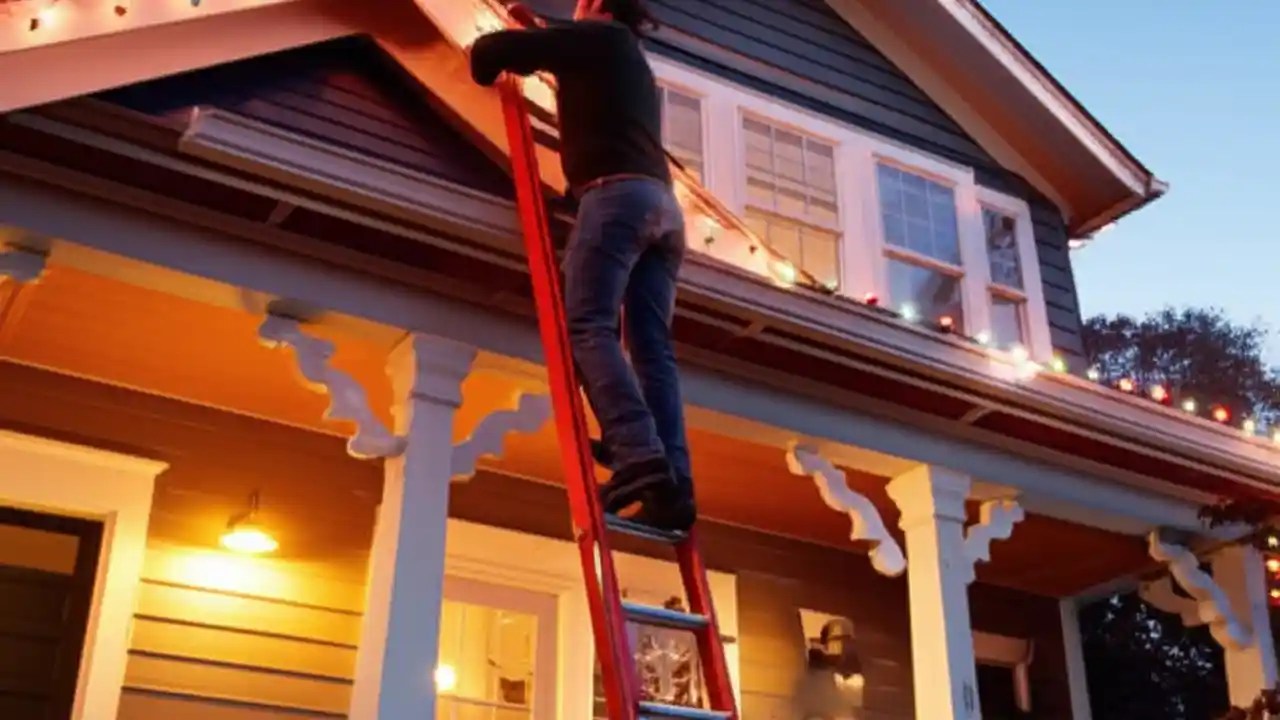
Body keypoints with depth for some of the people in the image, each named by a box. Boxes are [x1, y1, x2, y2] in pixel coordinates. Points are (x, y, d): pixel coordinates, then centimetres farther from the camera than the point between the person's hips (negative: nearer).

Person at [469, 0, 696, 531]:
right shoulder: (637, 68, 34)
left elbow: (489, 51, 8)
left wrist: (492, 72, 30)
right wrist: (548, 57, 49)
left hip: (618, 194, -7)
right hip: (662, 204, 7)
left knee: (588, 326, -17)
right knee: (653, 349, -5)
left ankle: (639, 457, -35)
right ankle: (673, 483, -20)